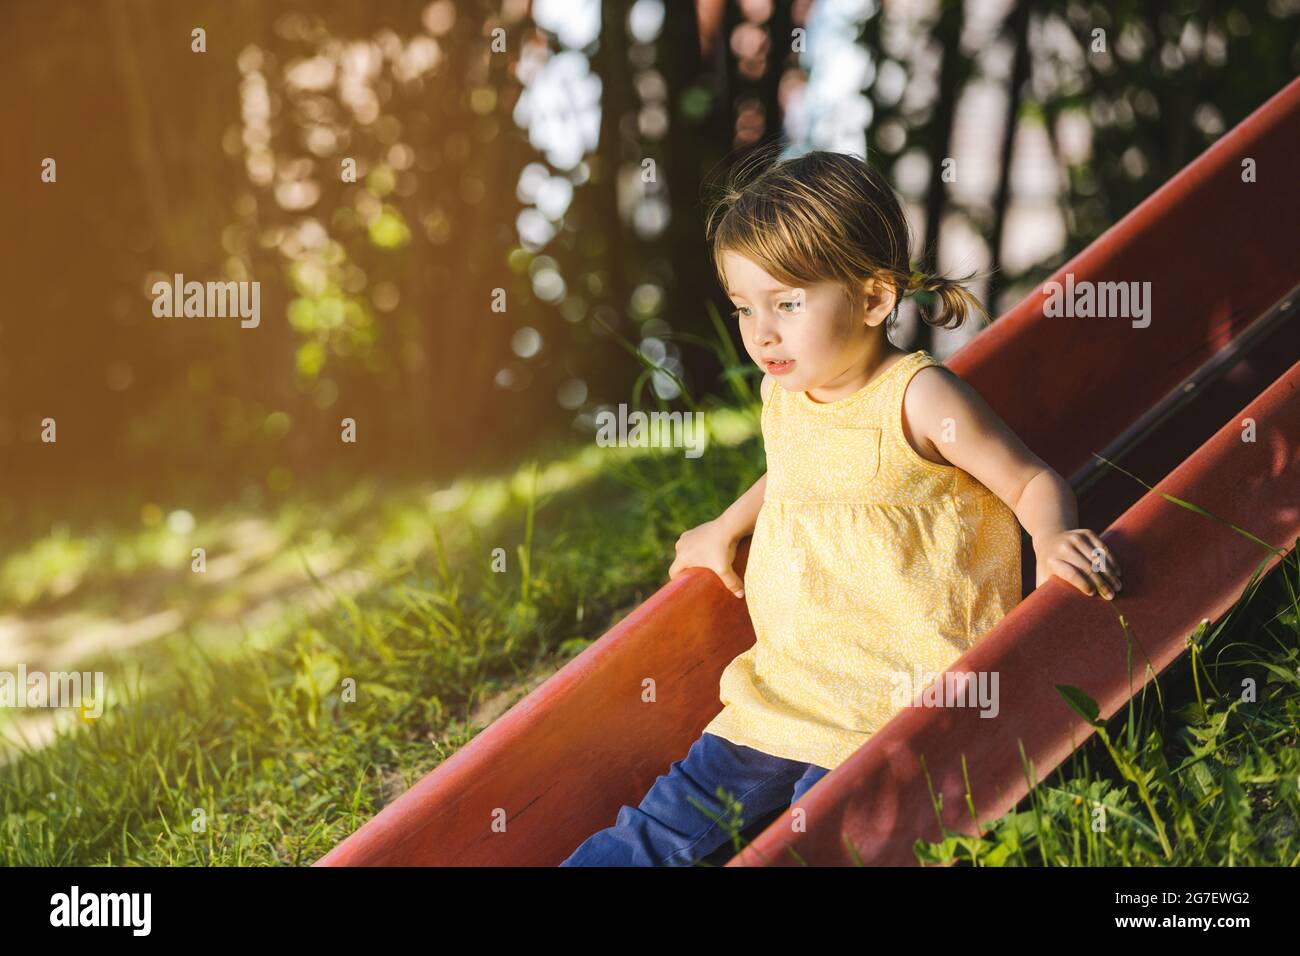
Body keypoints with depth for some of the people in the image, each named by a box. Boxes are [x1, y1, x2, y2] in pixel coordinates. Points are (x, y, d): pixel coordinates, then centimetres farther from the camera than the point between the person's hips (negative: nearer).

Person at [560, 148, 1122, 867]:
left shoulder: (918, 399, -13)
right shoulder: (783, 395, 8)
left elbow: (1034, 482, -8)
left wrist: (1054, 538, -27)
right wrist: (725, 530, 25)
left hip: (906, 692, -6)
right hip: (791, 682, 7)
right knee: (669, 820, -1)